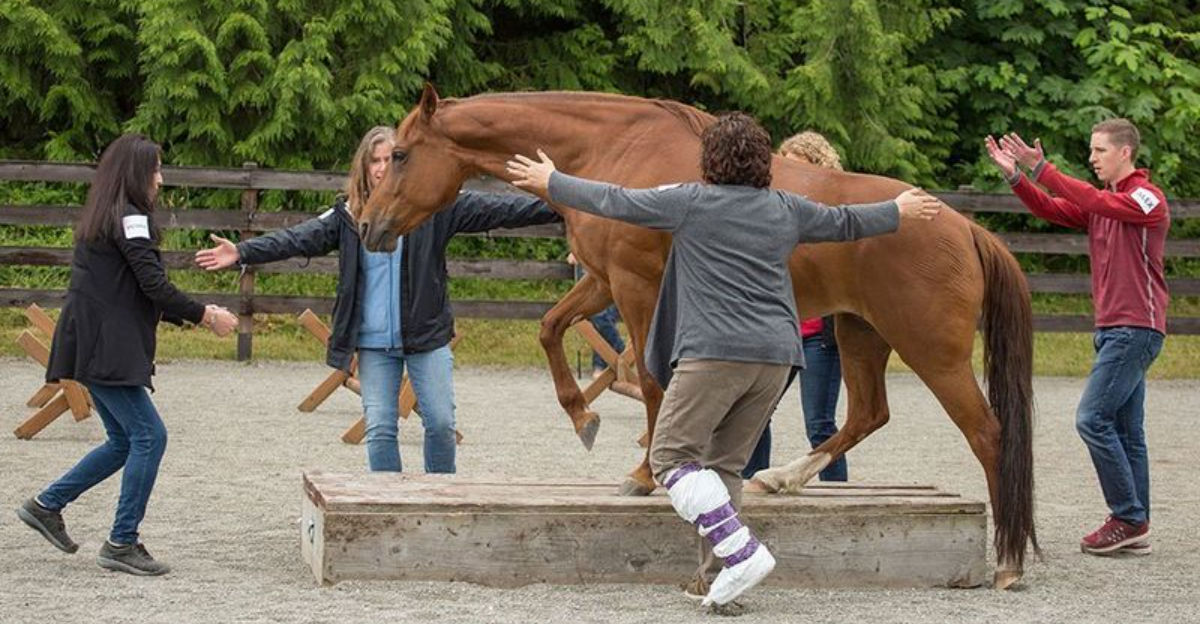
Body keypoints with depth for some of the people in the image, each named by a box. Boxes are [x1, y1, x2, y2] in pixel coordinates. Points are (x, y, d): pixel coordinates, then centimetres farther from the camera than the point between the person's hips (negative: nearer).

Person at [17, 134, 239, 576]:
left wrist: (195, 316, 17)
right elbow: (154, 285, -17)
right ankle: (121, 543, -4)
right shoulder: (130, 218, -11)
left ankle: (46, 505, 21)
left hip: (94, 348, 10)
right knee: (149, 436, -8)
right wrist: (204, 316, -6)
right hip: (106, 351, -10)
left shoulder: (101, 219, 19)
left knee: (125, 441, 15)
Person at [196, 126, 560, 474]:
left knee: (441, 424, -1)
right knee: (380, 430, 0)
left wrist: (553, 208, -16)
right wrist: (243, 252, -21)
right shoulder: (348, 216, 2)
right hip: (374, 344, 1)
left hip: (428, 336, -1)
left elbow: (493, 209, -8)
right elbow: (300, 238, -8)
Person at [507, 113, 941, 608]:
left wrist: (550, 182, 22)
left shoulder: (690, 202, 1)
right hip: (777, 353, 6)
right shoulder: (786, 210, 15)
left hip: (715, 351, -6)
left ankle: (741, 552, -15)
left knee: (671, 456, -2)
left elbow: (613, 202, 8)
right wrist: (900, 211, 48)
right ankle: (719, 576, 8)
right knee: (724, 464, 13)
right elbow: (846, 223, 29)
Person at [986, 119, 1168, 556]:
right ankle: (1135, 530, 10)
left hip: (1136, 329, -9)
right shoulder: (1101, 202, 17)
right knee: (1125, 429, 8)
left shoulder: (1148, 199, -9)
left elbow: (1094, 202, -24)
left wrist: (1040, 168, -27)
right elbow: (1051, 210, 5)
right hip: (1111, 328, 9)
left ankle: (1129, 518, -7)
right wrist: (1014, 176, -9)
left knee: (1093, 419, -14)